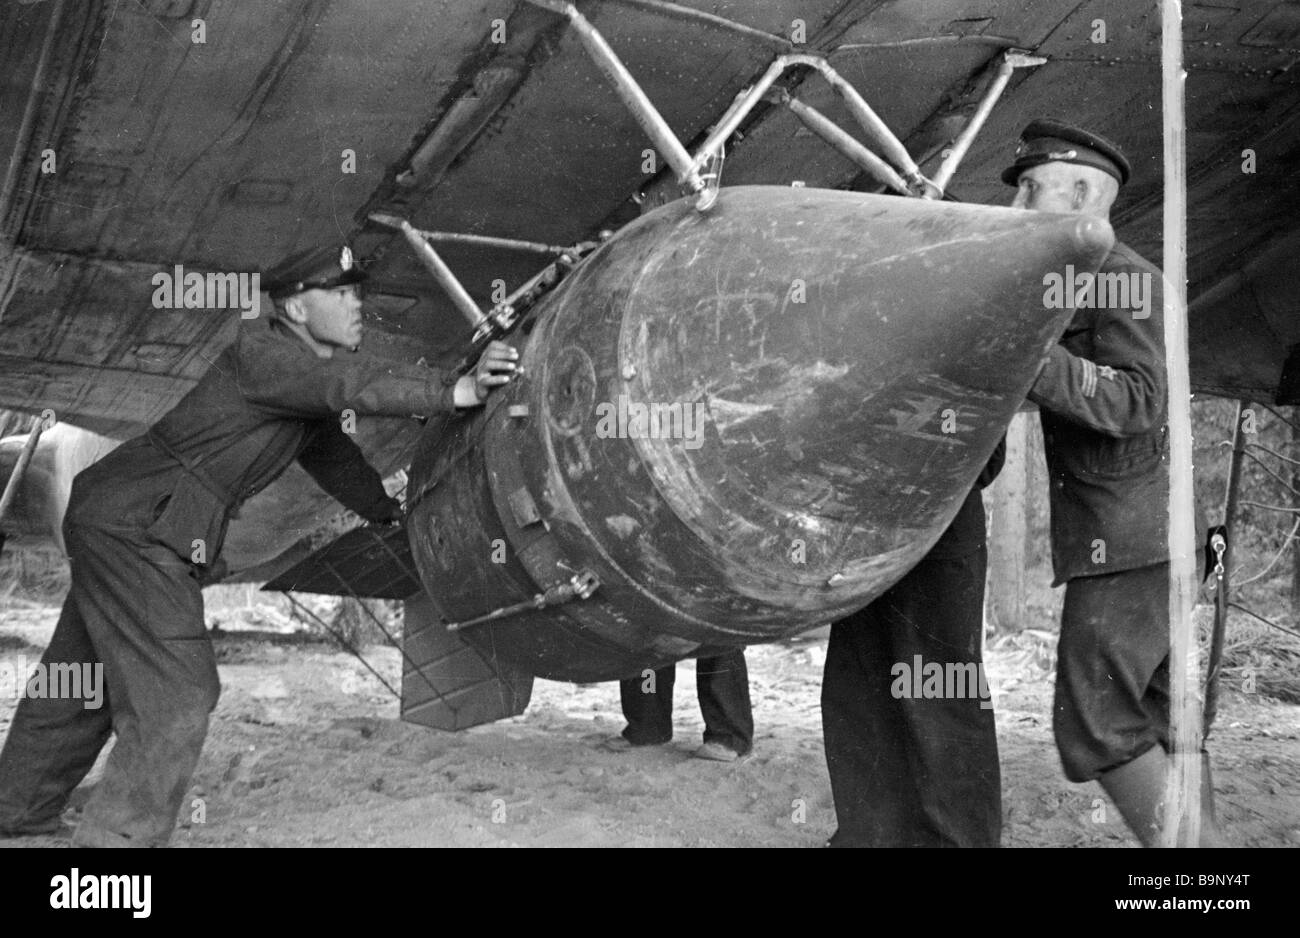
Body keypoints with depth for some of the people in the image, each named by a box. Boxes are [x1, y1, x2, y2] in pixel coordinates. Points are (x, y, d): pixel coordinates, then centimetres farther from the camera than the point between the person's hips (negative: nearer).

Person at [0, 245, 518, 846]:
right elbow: (349, 385, -33)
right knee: (175, 694, -12)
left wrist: (394, 513, 25)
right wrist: (455, 392, -40)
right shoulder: (260, 353, -16)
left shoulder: (307, 368, 13)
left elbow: (331, 454, 25)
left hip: (114, 521, 10)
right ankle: (117, 837, -7)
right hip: (135, 526, -10)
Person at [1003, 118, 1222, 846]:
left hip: (1126, 539, -10)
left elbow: (1140, 402, -20)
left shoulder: (1123, 276, -10)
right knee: (1157, 726, 11)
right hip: (1138, 539, 10)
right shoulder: (1083, 282, 20)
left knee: (1096, 725, -8)